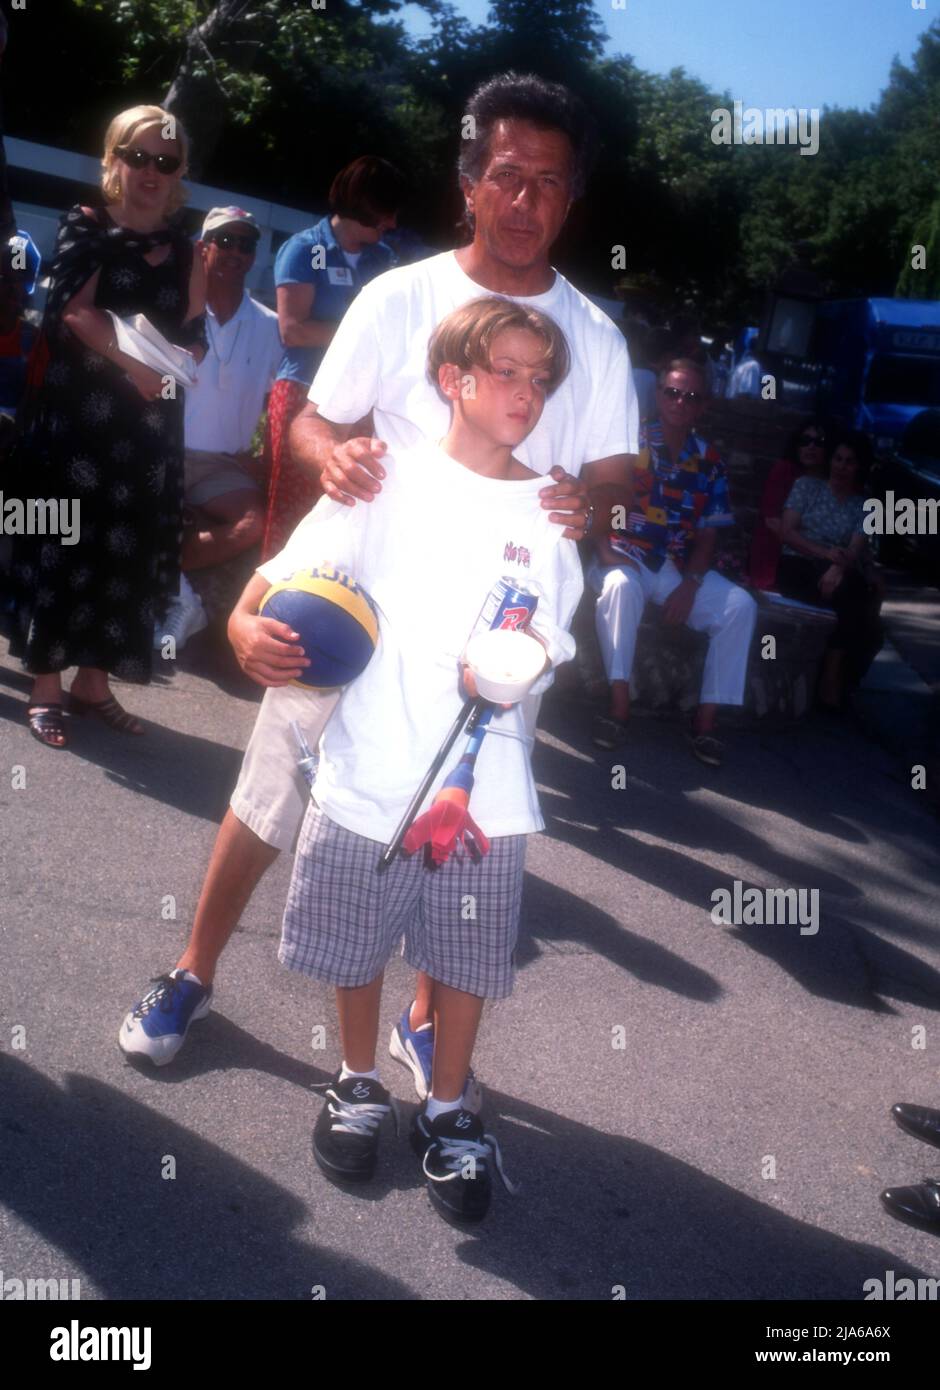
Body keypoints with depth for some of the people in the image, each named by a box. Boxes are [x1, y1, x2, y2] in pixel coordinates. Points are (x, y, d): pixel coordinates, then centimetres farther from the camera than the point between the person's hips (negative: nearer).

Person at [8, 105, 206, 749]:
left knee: (130, 554, 5)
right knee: (64, 548, -3)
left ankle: (93, 682, 18)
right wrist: (136, 362, -21)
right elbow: (75, 310, -14)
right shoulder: (85, 228, 0)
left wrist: (193, 268, -12)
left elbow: (190, 339, 4)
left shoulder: (183, 249, 11)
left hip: (149, 428, 4)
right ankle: (46, 688, 7)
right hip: (78, 415, -4)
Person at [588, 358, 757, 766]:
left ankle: (706, 718, -15)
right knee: (620, 585, -38)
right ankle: (619, 704, -31)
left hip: (680, 568, 3)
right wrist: (605, 552, -22)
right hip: (626, 559, -3)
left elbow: (707, 535, 7)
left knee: (740, 606, -19)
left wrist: (690, 584, -10)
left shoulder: (708, 462, 9)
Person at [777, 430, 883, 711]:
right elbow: (786, 532, -2)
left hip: (838, 573, 2)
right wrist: (825, 553, -18)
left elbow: (855, 550, -6)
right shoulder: (807, 486, 8)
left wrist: (838, 568, -30)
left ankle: (833, 679, -29)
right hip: (797, 567, -2)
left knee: (858, 593, -33)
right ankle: (834, 680, -25)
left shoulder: (866, 505, 10)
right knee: (850, 595, -33)